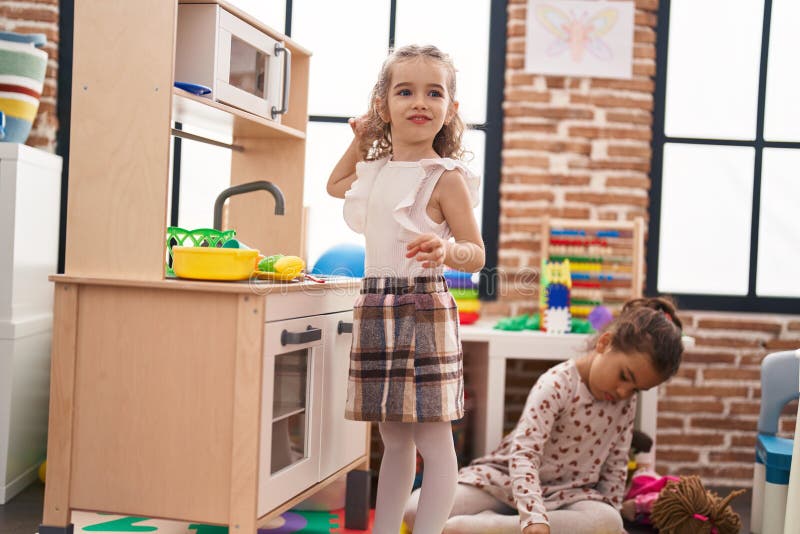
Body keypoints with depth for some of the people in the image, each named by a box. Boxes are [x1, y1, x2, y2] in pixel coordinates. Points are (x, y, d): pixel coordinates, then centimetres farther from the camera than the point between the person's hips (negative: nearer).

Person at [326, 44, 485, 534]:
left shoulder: (445, 178, -8)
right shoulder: (374, 171, 12)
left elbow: (476, 254, -9)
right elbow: (335, 185, 35)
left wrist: (446, 249, -30)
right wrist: (359, 142, 24)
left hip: (424, 312, -6)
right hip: (376, 309, 7)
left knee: (433, 441, -2)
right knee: (393, 440, 15)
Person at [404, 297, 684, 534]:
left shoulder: (626, 401, -1)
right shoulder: (557, 384, -19)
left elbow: (616, 464, 7)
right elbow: (524, 454, -29)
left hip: (567, 496, 5)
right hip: (508, 480, -5)